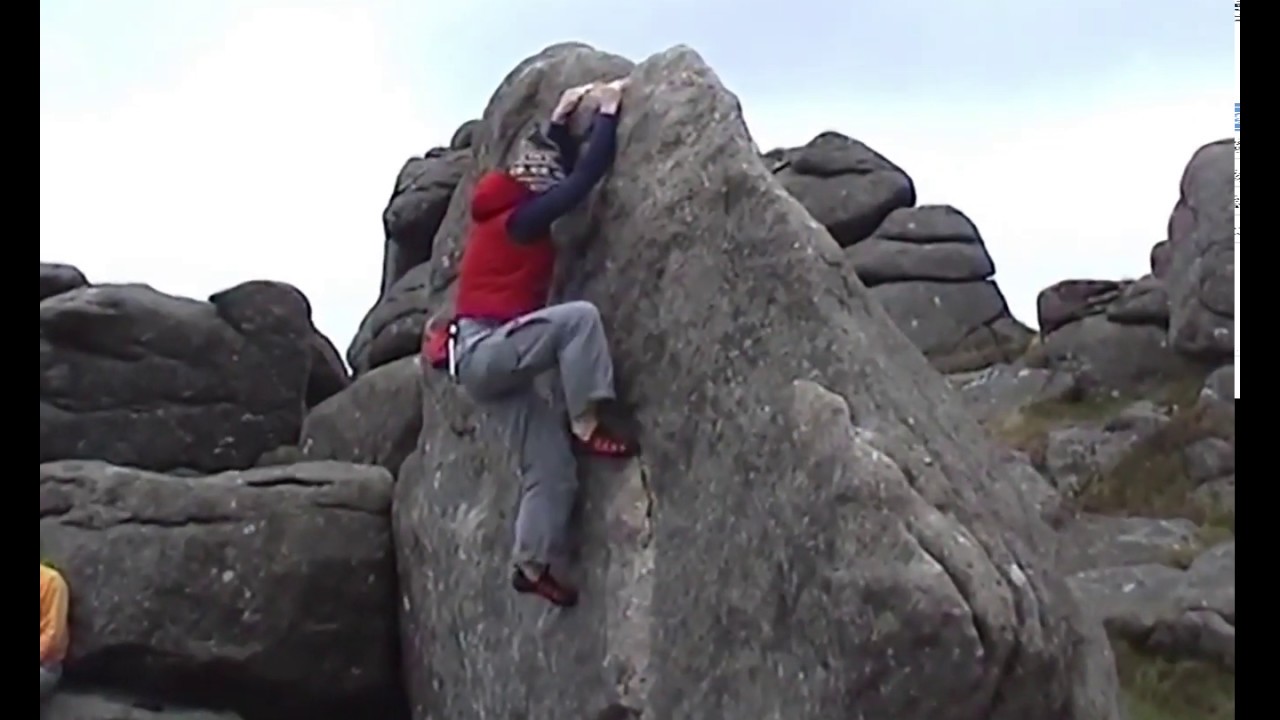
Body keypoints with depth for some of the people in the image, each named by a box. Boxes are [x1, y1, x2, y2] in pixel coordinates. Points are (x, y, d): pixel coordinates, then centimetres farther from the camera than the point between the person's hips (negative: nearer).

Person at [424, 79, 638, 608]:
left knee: (552, 470, 5)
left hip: (493, 362, 9)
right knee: (578, 317, -27)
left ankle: (534, 565, 9)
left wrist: (561, 119, 27)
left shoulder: (509, 210, 14)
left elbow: (549, 163, 32)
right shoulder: (522, 217, -11)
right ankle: (586, 427, -22)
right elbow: (587, 176, -13)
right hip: (484, 349, -9)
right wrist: (608, 112, -5)